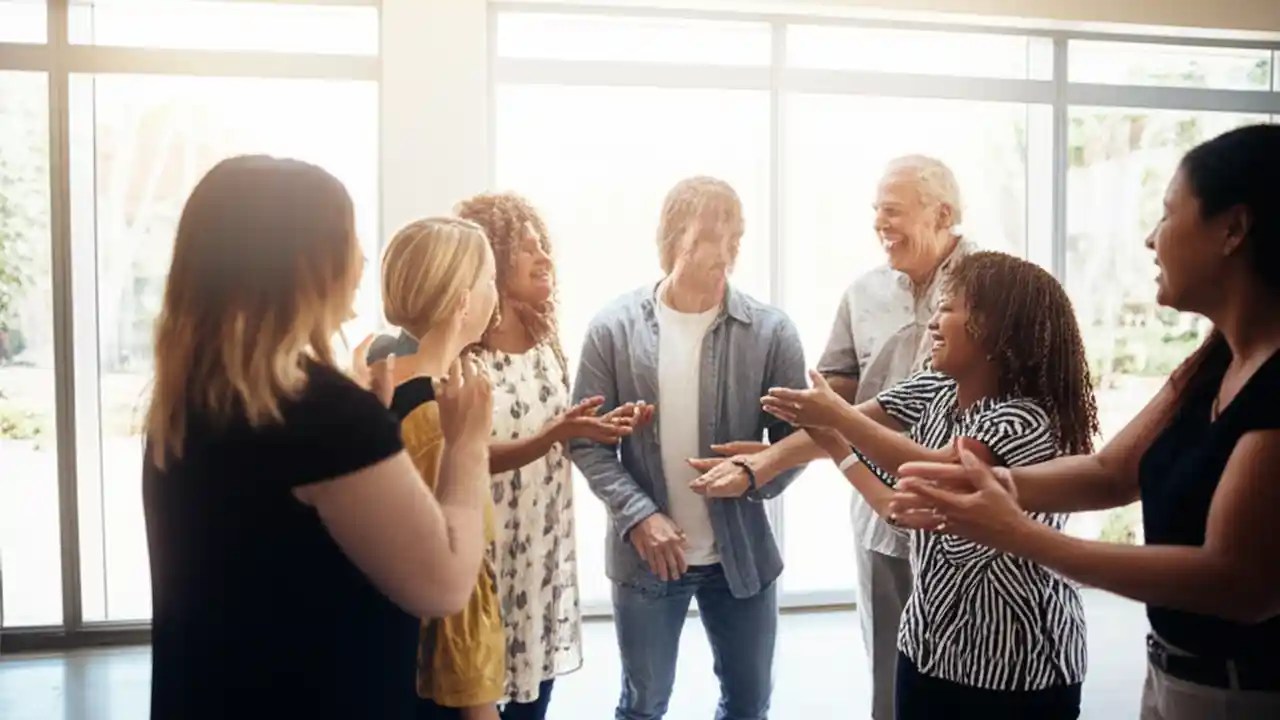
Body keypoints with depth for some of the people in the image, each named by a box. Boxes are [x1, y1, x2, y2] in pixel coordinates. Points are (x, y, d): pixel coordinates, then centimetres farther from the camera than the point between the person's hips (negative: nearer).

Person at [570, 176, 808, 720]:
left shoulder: (771, 332, -7)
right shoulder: (614, 328, -8)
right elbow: (587, 441, -6)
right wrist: (638, 516, -16)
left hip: (742, 551, 1)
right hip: (643, 553, 0)